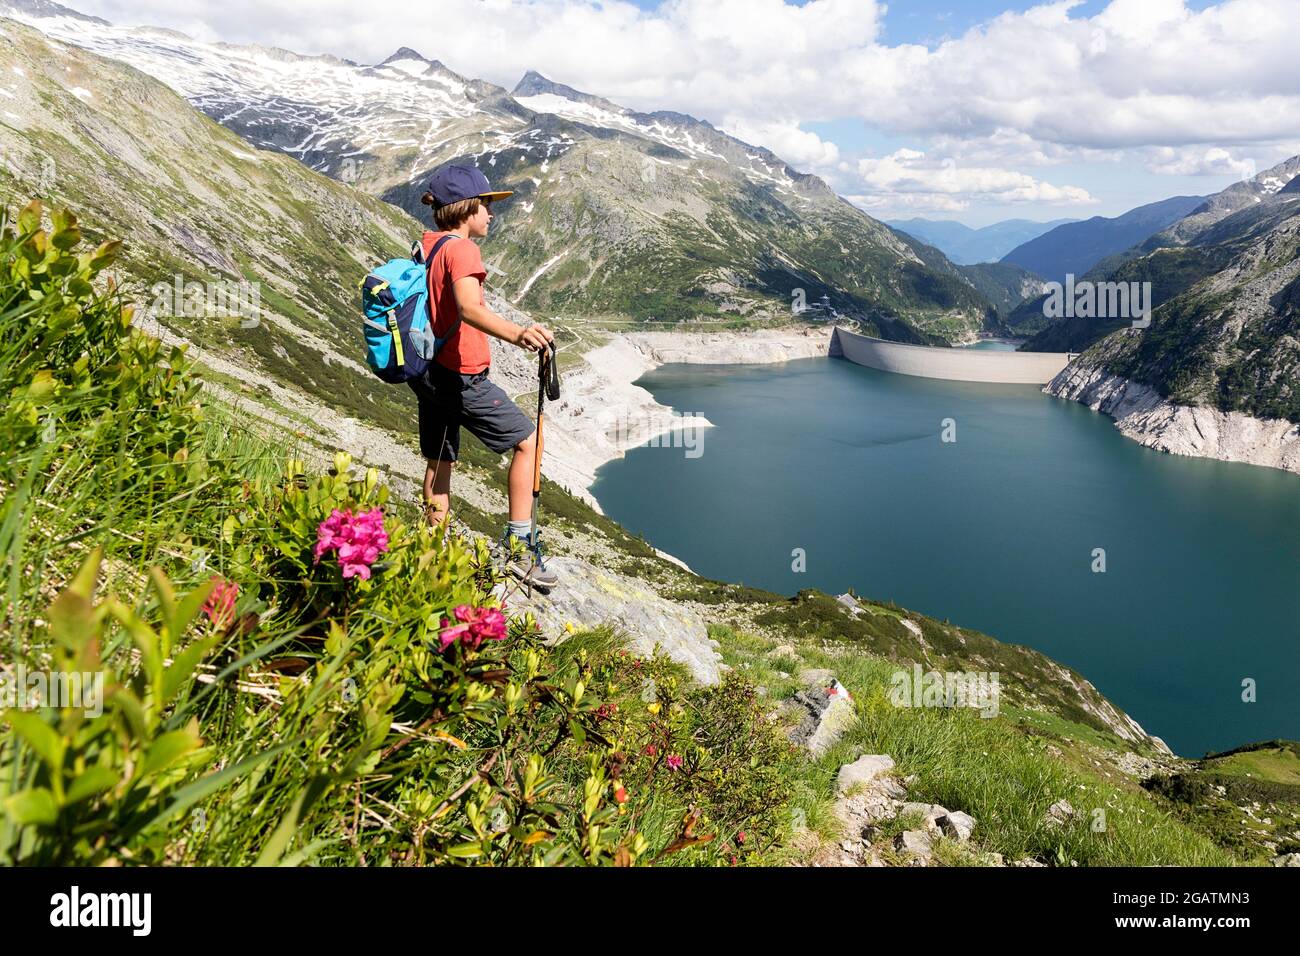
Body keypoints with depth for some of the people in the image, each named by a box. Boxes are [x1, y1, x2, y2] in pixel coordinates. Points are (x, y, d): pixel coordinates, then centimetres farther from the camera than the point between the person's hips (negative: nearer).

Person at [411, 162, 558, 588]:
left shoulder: (426, 245, 10)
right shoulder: (461, 249, -18)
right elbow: (468, 308, -36)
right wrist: (515, 334, -53)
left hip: (428, 372, 9)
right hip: (461, 376, -9)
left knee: (440, 460, 19)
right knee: (528, 441, 0)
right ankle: (519, 546, -1)